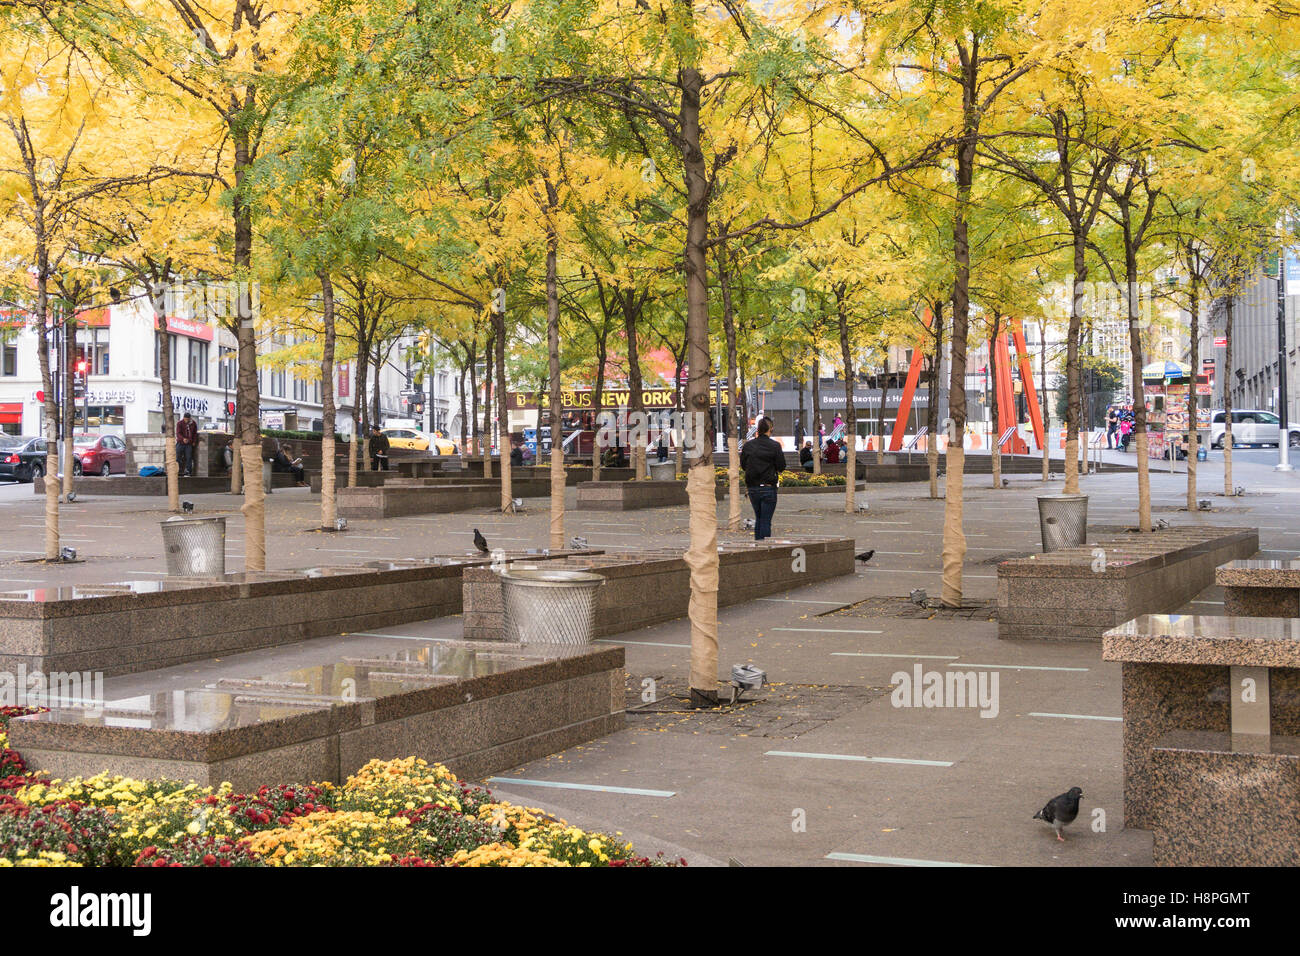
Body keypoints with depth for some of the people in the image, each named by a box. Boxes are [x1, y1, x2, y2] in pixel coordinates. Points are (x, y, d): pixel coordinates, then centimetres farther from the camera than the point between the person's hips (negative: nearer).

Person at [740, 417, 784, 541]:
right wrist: (781, 454, 10)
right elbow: (781, 467, -7)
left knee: (758, 518, 18)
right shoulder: (775, 446, -11)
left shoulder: (748, 445, 0)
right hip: (768, 488, -4)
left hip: (752, 488, 4)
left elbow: (743, 465, 7)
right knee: (766, 521, 0)